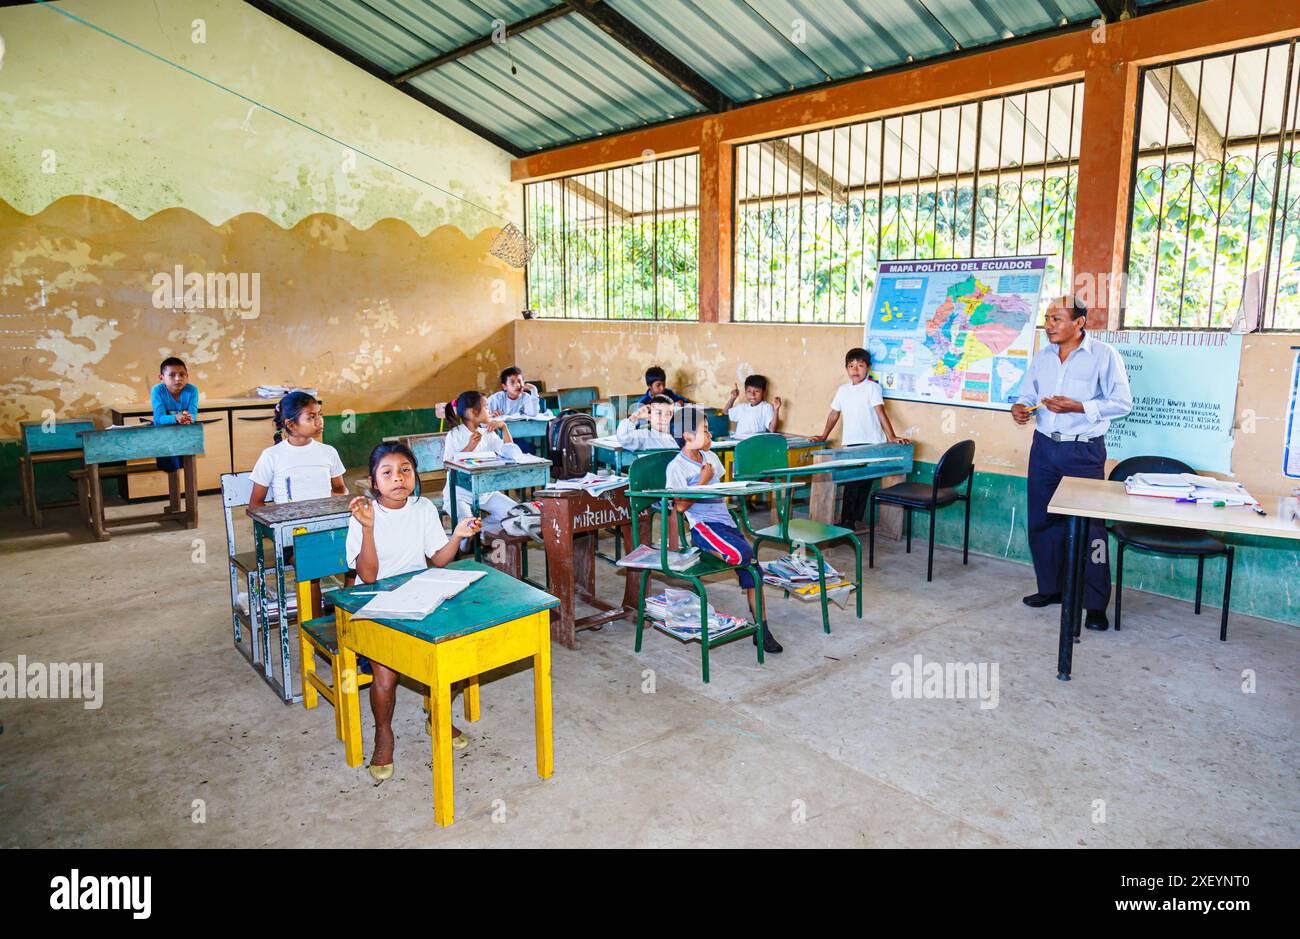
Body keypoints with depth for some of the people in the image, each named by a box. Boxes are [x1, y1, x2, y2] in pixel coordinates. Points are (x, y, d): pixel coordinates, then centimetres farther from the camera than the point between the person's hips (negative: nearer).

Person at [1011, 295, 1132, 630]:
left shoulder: (1104, 355, -6)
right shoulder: (1041, 357, 10)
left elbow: (1122, 402, -8)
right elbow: (1027, 394, 16)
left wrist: (1077, 407, -19)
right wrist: (1020, 407, -7)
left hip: (1083, 451, -5)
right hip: (1044, 448, 6)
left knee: (1089, 525, -4)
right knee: (1042, 520, 10)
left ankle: (1096, 604, 5)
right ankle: (1051, 587, 25)